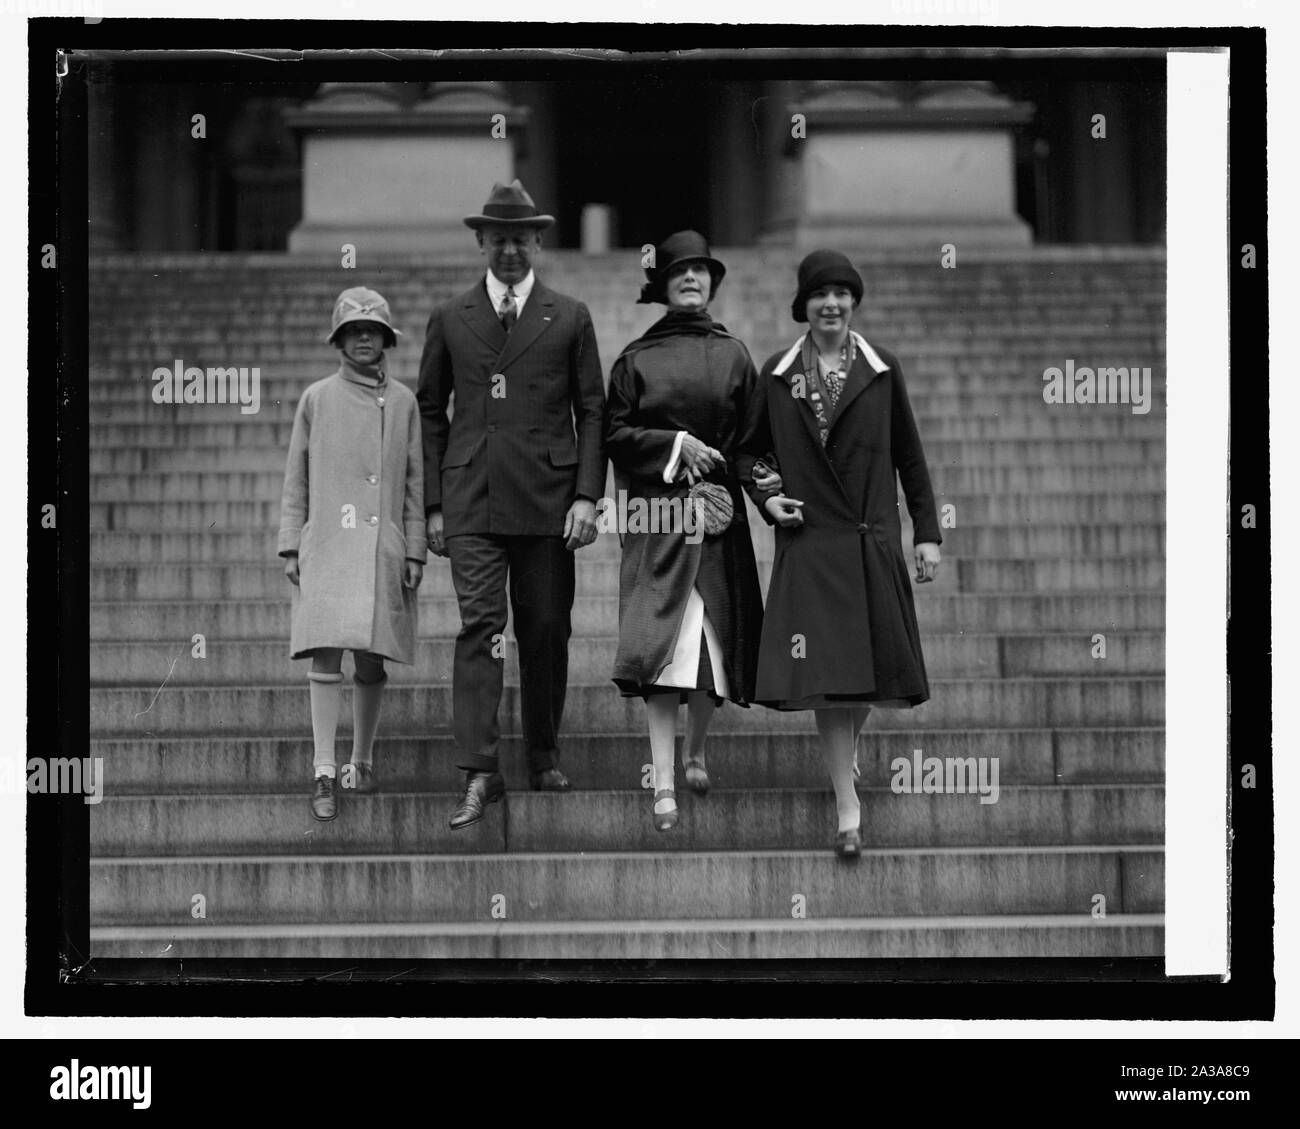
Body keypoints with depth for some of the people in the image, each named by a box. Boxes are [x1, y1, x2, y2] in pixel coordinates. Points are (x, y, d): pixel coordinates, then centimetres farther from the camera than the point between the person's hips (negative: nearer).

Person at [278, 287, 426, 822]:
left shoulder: (402, 402, 9)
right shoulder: (316, 399, 6)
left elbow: (414, 482, 9)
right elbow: (296, 479, 9)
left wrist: (414, 551, 4)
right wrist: (290, 546, 3)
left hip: (383, 548, 1)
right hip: (326, 544, -1)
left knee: (371, 657, 6)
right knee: (325, 652, -10)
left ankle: (361, 760, 20)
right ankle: (324, 773, -11)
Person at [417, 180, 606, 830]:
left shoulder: (570, 319, 9)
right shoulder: (450, 320, 11)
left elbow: (592, 412, 7)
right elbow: (430, 411, 13)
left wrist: (587, 495, -4)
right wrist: (434, 503, 6)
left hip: (546, 500, 0)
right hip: (471, 501, 0)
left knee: (546, 631, 5)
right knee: (479, 628, -9)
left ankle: (544, 758, 20)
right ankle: (479, 773, -14)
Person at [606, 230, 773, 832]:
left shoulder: (733, 355, 10)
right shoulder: (636, 359, 5)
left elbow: (751, 438, 10)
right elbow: (615, 434, 1)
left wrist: (725, 481, -5)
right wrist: (676, 445, -11)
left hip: (719, 512, 2)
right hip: (657, 515, -2)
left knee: (713, 640, 5)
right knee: (661, 643, -13)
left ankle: (696, 750, 30)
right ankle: (664, 782, -17)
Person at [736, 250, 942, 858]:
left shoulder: (881, 371, 4)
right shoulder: (778, 375, 3)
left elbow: (910, 458, 8)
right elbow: (748, 450, 15)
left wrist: (927, 534, 6)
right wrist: (766, 498, -2)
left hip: (873, 542, 1)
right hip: (810, 542, -1)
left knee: (872, 669, 6)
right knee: (826, 672, -9)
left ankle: (848, 748, 37)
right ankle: (848, 806, -5)